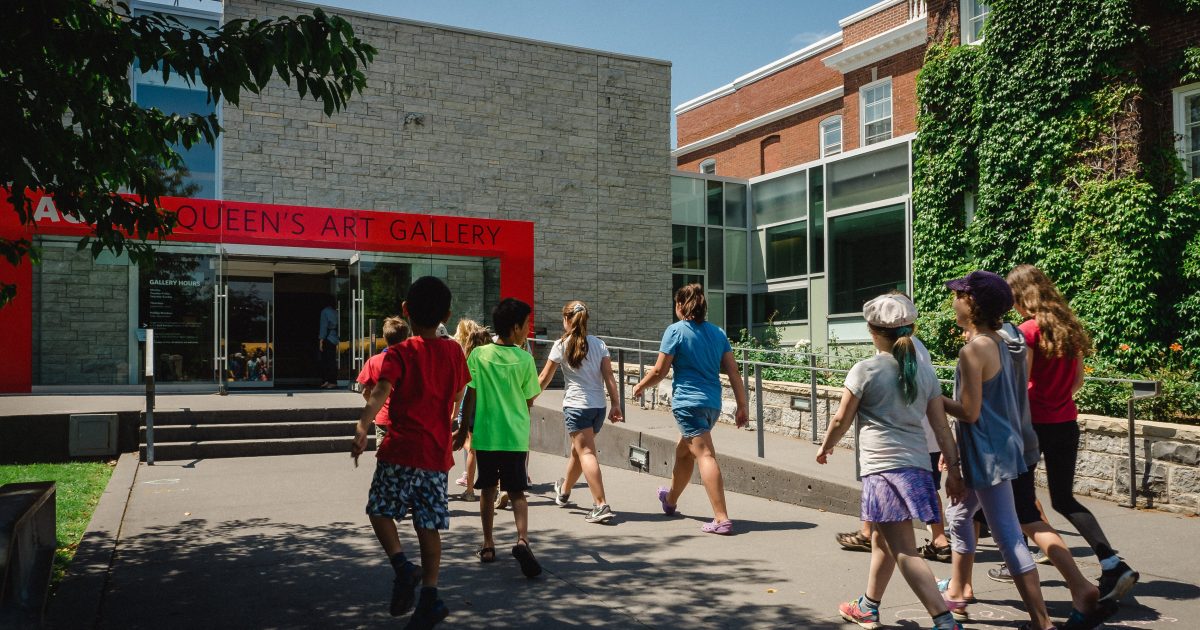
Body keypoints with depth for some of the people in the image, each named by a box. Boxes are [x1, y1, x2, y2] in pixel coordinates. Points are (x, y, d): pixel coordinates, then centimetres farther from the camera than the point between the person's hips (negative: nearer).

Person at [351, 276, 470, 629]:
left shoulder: (399, 354, -5)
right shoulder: (454, 352, 7)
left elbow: (381, 392, -21)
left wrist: (362, 427, -32)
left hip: (401, 448, -4)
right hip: (438, 453, 4)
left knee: (380, 510, 14)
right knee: (429, 525, 7)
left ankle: (402, 565, -6)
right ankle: (429, 597, 7)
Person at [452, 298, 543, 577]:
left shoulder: (478, 355, -3)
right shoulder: (524, 359, -7)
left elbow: (470, 396, -1)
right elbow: (529, 400, 0)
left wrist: (463, 428, 9)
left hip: (484, 433, 2)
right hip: (516, 436, -2)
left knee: (488, 489, 15)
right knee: (516, 492, 4)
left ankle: (488, 545, 22)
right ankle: (522, 540, -17)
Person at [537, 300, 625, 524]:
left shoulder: (561, 345, -2)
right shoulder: (599, 344, 7)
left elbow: (544, 378, 3)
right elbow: (609, 377, 0)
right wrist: (616, 404, 2)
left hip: (576, 405, -5)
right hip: (598, 406, 5)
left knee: (586, 453, -8)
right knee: (577, 450, 22)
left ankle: (601, 505, -19)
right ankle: (564, 491, 43)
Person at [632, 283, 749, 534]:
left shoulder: (675, 330, -6)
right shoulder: (718, 332, 9)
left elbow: (659, 371, -6)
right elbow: (733, 371, 4)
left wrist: (640, 386, 11)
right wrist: (742, 406, 7)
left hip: (688, 402, -7)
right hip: (713, 403, 7)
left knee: (705, 455, -11)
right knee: (683, 451, 25)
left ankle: (722, 519, -17)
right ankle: (671, 499, 46)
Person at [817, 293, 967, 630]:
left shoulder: (866, 369, -7)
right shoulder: (925, 370, 8)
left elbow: (841, 420, -2)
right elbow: (941, 426, 7)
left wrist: (825, 447, 15)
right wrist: (953, 468, 11)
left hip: (884, 468, -7)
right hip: (917, 465, 7)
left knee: (904, 550, -5)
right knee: (882, 539, 22)